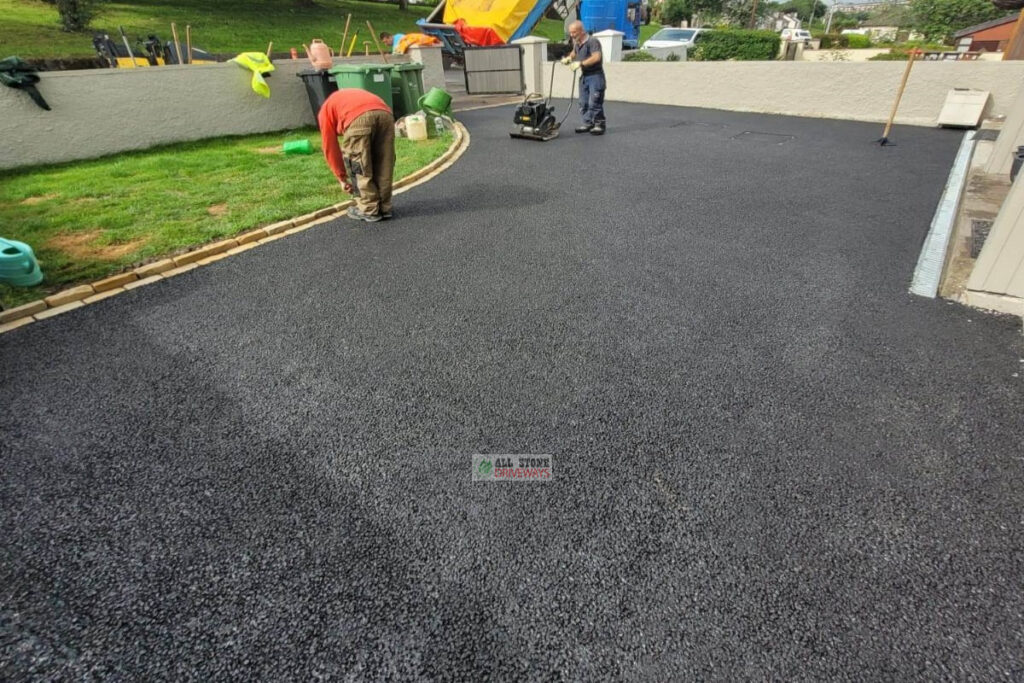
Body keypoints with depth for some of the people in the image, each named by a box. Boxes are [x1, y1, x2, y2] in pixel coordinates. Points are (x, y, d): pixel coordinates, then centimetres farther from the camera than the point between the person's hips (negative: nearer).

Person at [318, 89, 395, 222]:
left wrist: (342, 178, 32)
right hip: (385, 114, 5)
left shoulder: (325, 111, 31)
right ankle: (384, 207, 23)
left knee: (356, 163, 11)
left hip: (358, 118, -5)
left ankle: (369, 210, 14)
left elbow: (330, 147, 24)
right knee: (384, 164, 16)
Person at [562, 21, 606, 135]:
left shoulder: (592, 41, -16)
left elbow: (596, 57, -28)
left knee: (594, 102, -11)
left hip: (595, 75, -9)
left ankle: (599, 125, -2)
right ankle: (588, 124, 19)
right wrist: (568, 58, 11)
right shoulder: (576, 42, 11)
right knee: (583, 102, 10)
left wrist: (580, 63, -29)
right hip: (584, 75, 9)